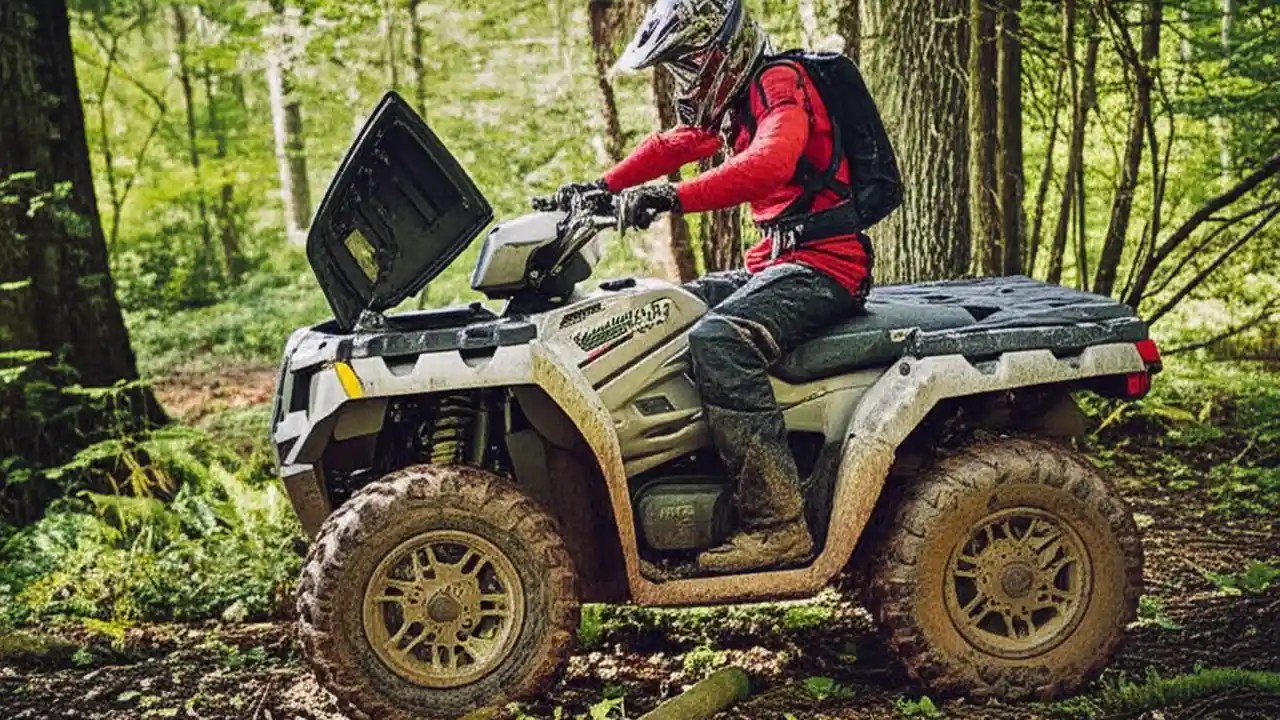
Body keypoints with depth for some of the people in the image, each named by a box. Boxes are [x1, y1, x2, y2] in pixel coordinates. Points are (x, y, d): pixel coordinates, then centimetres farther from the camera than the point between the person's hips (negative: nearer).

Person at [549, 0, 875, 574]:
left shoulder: (780, 83, -11)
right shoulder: (733, 100, 20)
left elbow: (769, 164, -30)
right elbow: (672, 146, 24)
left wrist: (675, 198, -38)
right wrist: (601, 188, 9)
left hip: (824, 260, -11)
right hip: (773, 262, 11)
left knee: (718, 340, -32)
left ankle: (777, 525, -33)